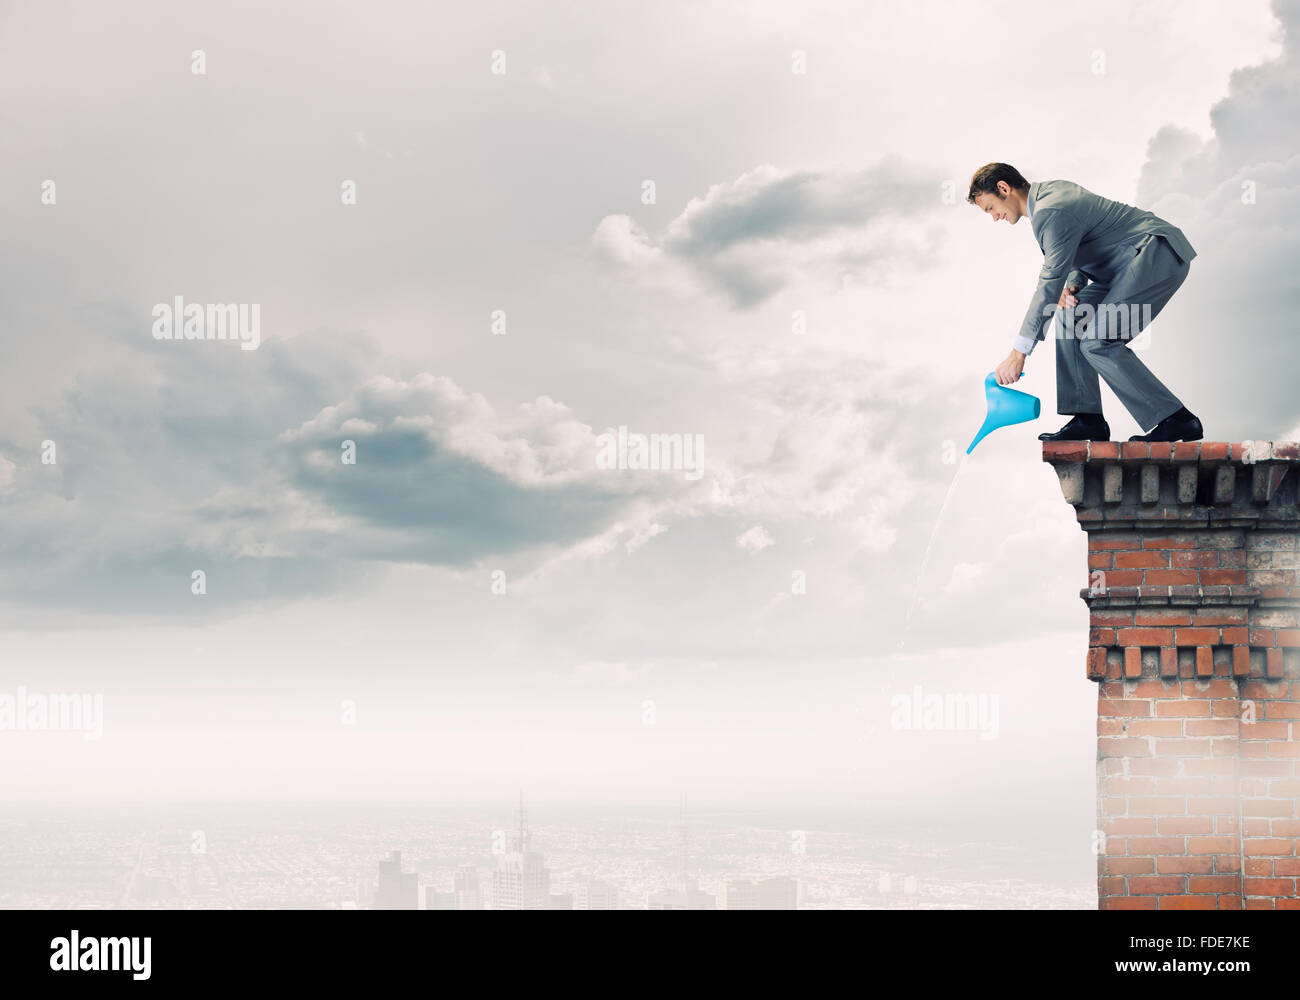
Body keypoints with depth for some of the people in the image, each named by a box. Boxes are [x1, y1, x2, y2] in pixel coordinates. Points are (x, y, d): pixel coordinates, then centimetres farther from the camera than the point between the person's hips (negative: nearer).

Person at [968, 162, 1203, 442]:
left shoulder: (1051, 212, -18)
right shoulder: (1052, 190, 15)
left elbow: (1050, 281, -21)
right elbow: (1079, 252, 24)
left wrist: (1018, 353, -20)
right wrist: (1072, 285, 0)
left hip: (1158, 253, -11)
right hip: (1136, 260, 11)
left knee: (1098, 341, -16)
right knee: (1072, 318, 7)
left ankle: (1176, 420, -11)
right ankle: (1087, 419, 5)